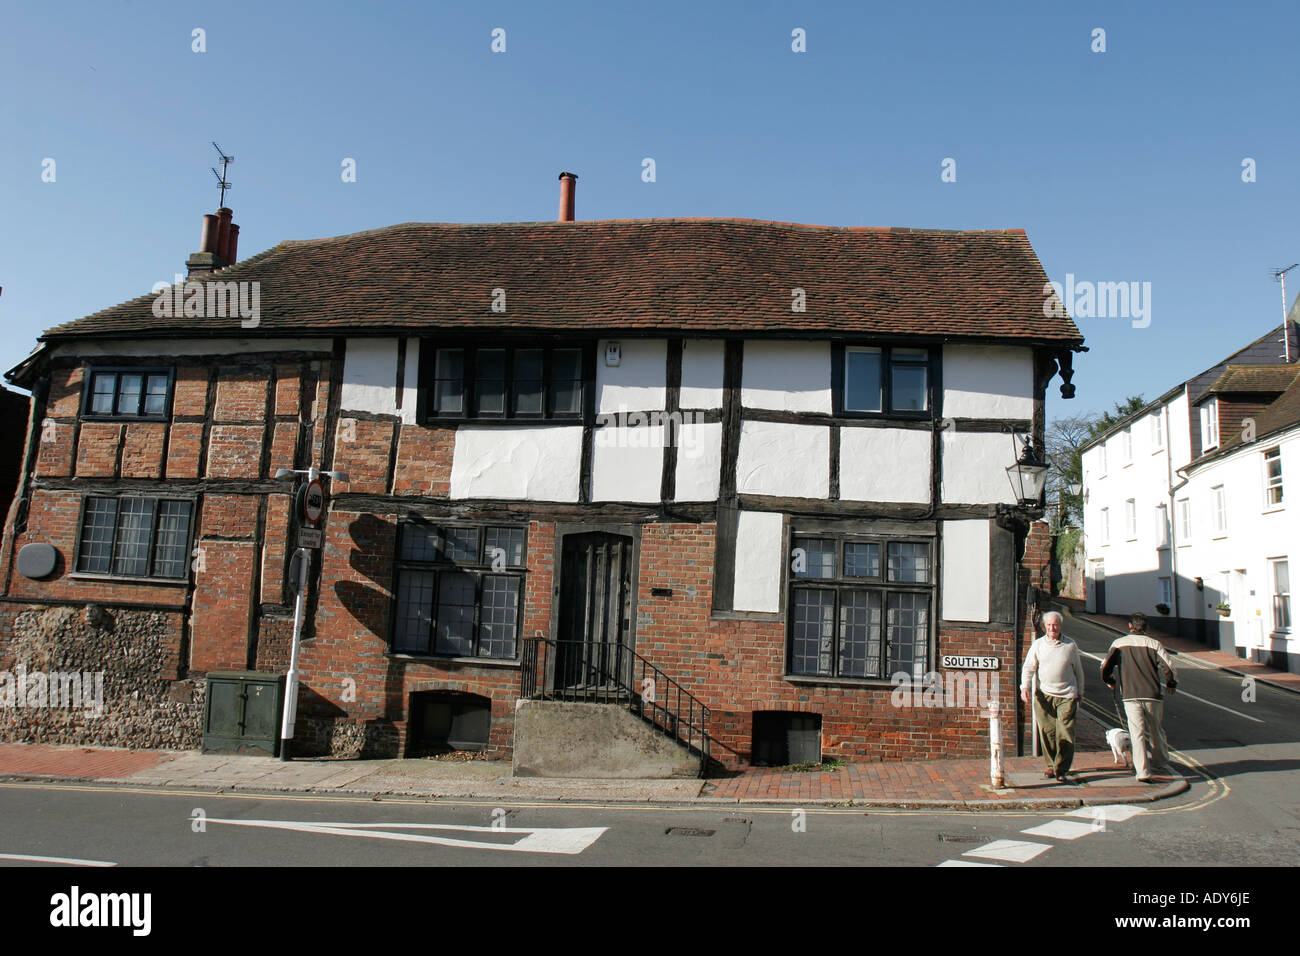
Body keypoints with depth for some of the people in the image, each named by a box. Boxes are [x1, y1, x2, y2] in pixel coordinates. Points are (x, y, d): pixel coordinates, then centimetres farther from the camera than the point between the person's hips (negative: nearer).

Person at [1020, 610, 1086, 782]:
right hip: (1044, 695, 1)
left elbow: (1078, 670, 15)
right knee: (1047, 732, 3)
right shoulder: (1038, 645, 6)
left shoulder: (1071, 645, 6)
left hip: (1066, 695, -1)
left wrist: (1080, 692, 16)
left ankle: (1061, 770, -2)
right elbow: (1028, 667, 6)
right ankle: (1051, 765, 18)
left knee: (1065, 733, -7)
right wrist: (1024, 687, -7)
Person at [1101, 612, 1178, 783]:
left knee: (1137, 733, -1)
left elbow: (1105, 667, -1)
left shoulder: (1118, 643, 4)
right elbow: (1169, 668, -7)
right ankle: (1160, 762, 37)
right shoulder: (1154, 644, 1)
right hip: (1153, 695, 1)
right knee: (1156, 731, 20)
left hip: (1130, 696, -1)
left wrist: (1110, 682, 20)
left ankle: (1143, 772, -9)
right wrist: (1171, 684, 13)